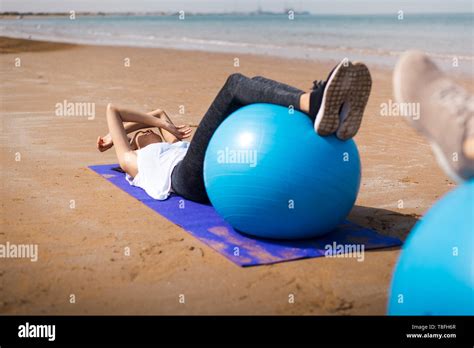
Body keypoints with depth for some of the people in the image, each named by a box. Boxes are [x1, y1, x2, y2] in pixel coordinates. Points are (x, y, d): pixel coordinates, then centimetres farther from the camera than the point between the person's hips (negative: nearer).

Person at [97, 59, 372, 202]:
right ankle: (313, 104, -52)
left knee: (257, 84, -13)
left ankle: (325, 112, -46)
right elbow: (112, 110, 35)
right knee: (235, 83, -19)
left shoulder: (173, 147, 48)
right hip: (193, 176, -5)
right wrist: (165, 126, 32)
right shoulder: (132, 160, 37)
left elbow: (159, 113, 53)